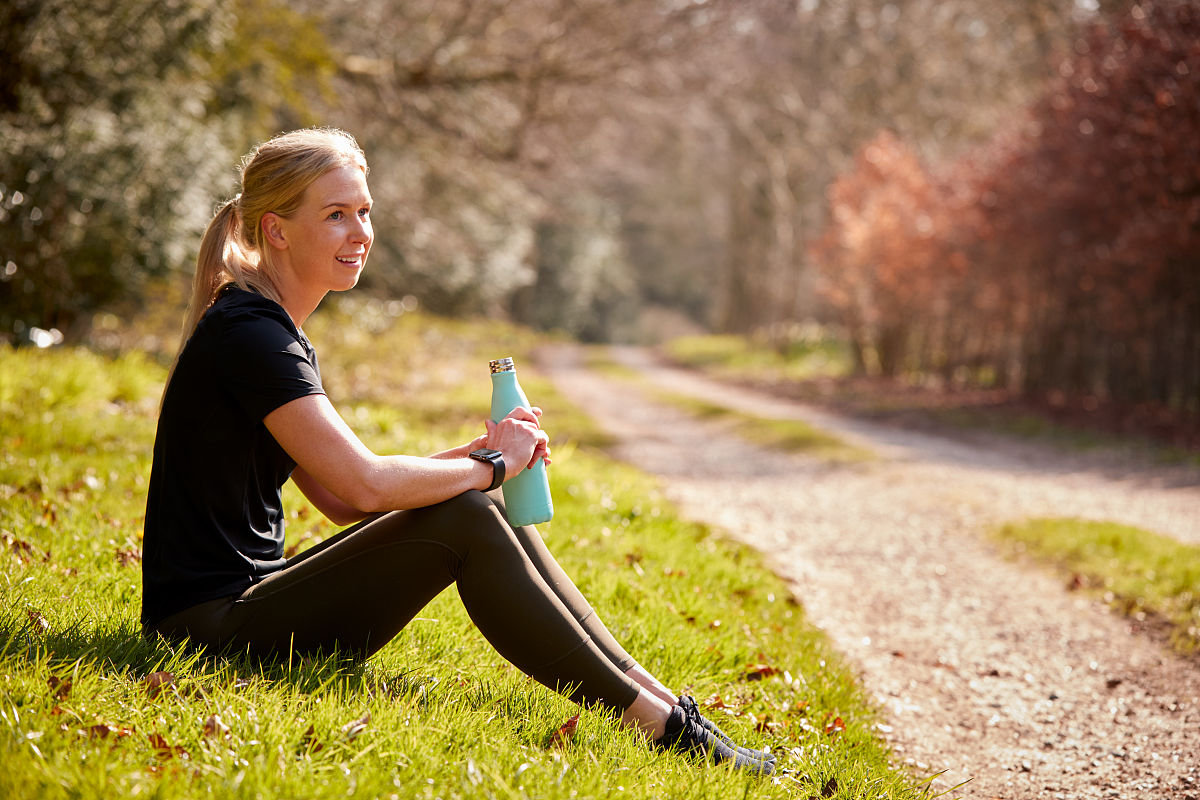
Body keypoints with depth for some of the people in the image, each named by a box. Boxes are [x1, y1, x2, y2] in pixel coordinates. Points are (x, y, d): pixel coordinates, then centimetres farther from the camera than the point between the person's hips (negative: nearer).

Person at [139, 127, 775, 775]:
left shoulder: (276, 333, 15)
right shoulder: (248, 332, -16)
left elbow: (341, 496, 12)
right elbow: (364, 485, -24)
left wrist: (478, 453, 0)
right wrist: (491, 466, -8)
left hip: (249, 598, 9)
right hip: (213, 627, -9)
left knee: (486, 511, -2)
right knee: (463, 520, -20)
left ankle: (650, 693, -2)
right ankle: (656, 722, -16)